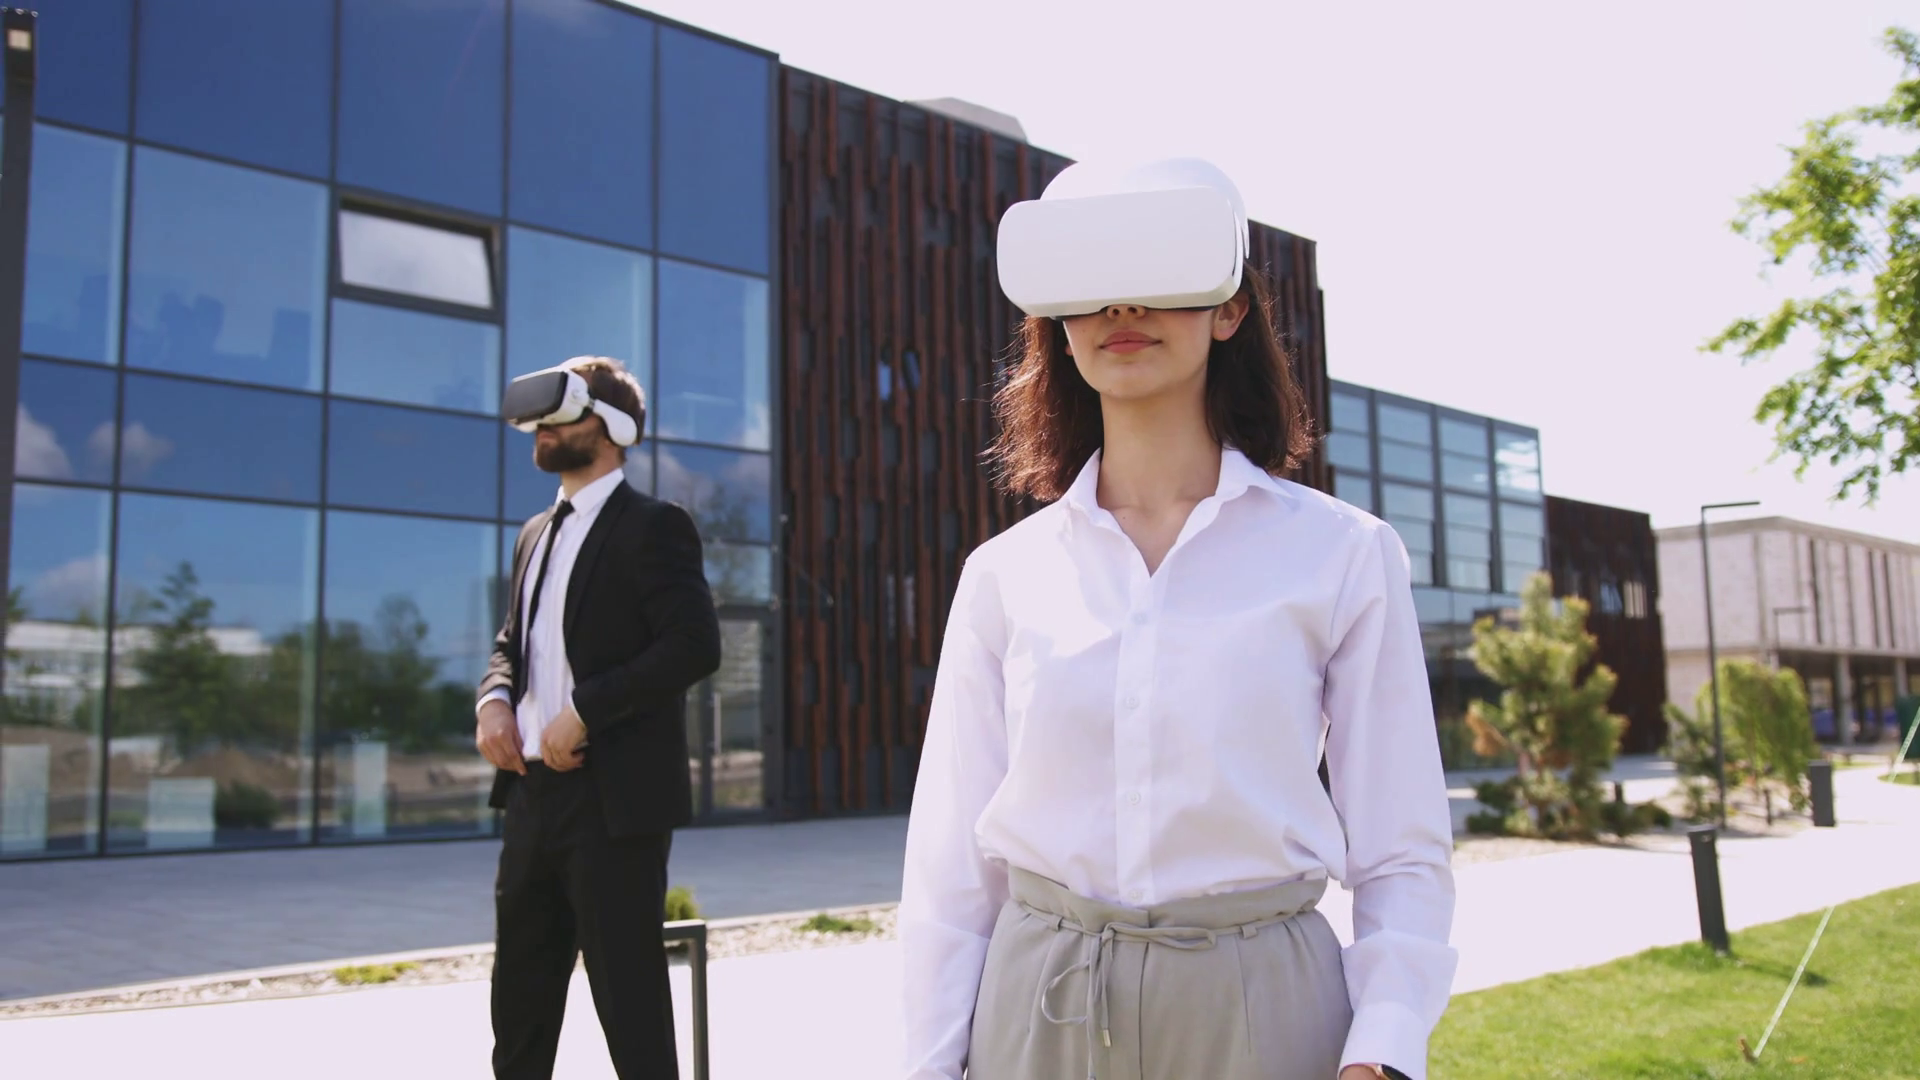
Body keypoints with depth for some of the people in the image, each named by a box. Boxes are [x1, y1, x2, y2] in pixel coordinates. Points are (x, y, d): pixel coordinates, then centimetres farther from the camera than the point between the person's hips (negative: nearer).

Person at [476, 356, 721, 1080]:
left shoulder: (651, 527, -7)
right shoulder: (536, 535, 17)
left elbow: (695, 645, -17)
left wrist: (584, 710, -20)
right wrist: (495, 698, 3)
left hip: (615, 800, -8)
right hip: (533, 796, 8)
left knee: (630, 1000, 1)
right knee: (519, 995, 17)